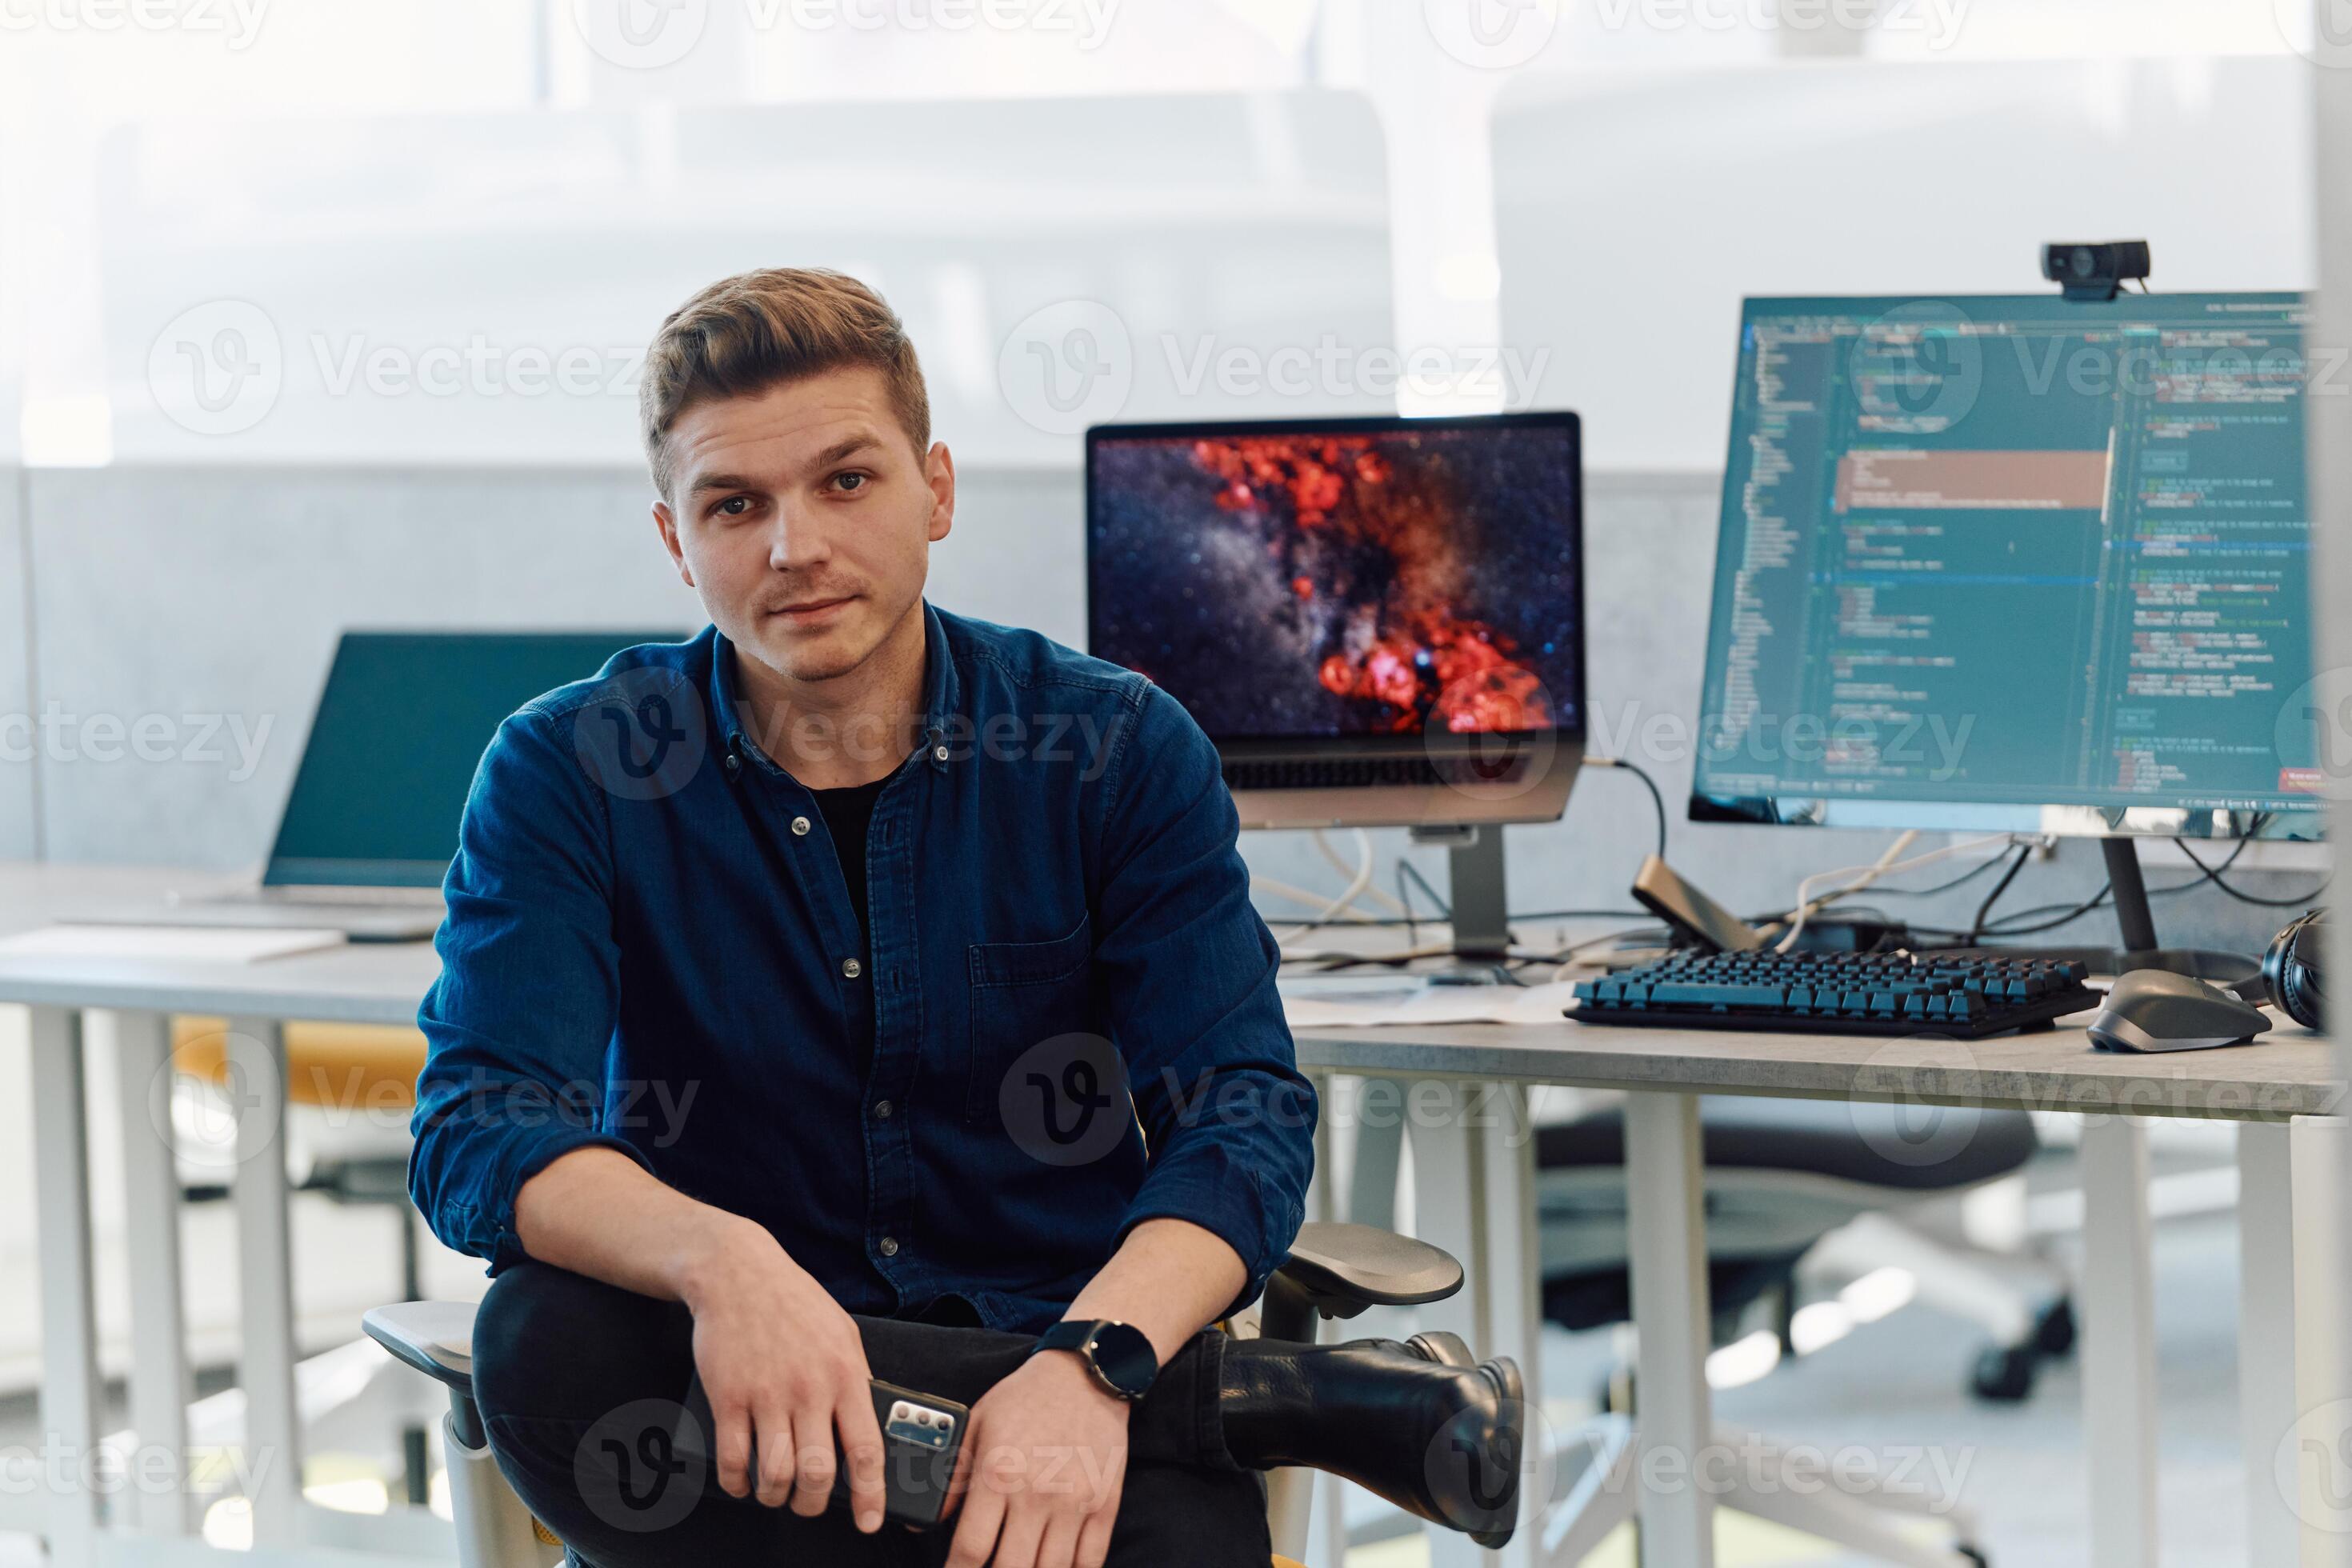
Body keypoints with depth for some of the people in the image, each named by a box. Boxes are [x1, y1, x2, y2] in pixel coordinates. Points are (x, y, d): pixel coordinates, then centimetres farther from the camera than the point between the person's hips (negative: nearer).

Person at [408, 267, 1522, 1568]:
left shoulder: (1118, 751, 4)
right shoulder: (569, 774, 2)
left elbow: (1243, 1110, -5)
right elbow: (479, 1126, -11)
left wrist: (1095, 1361, -26)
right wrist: (717, 1258, -33)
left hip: (1055, 1343, -3)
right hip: (750, 1377, 3)